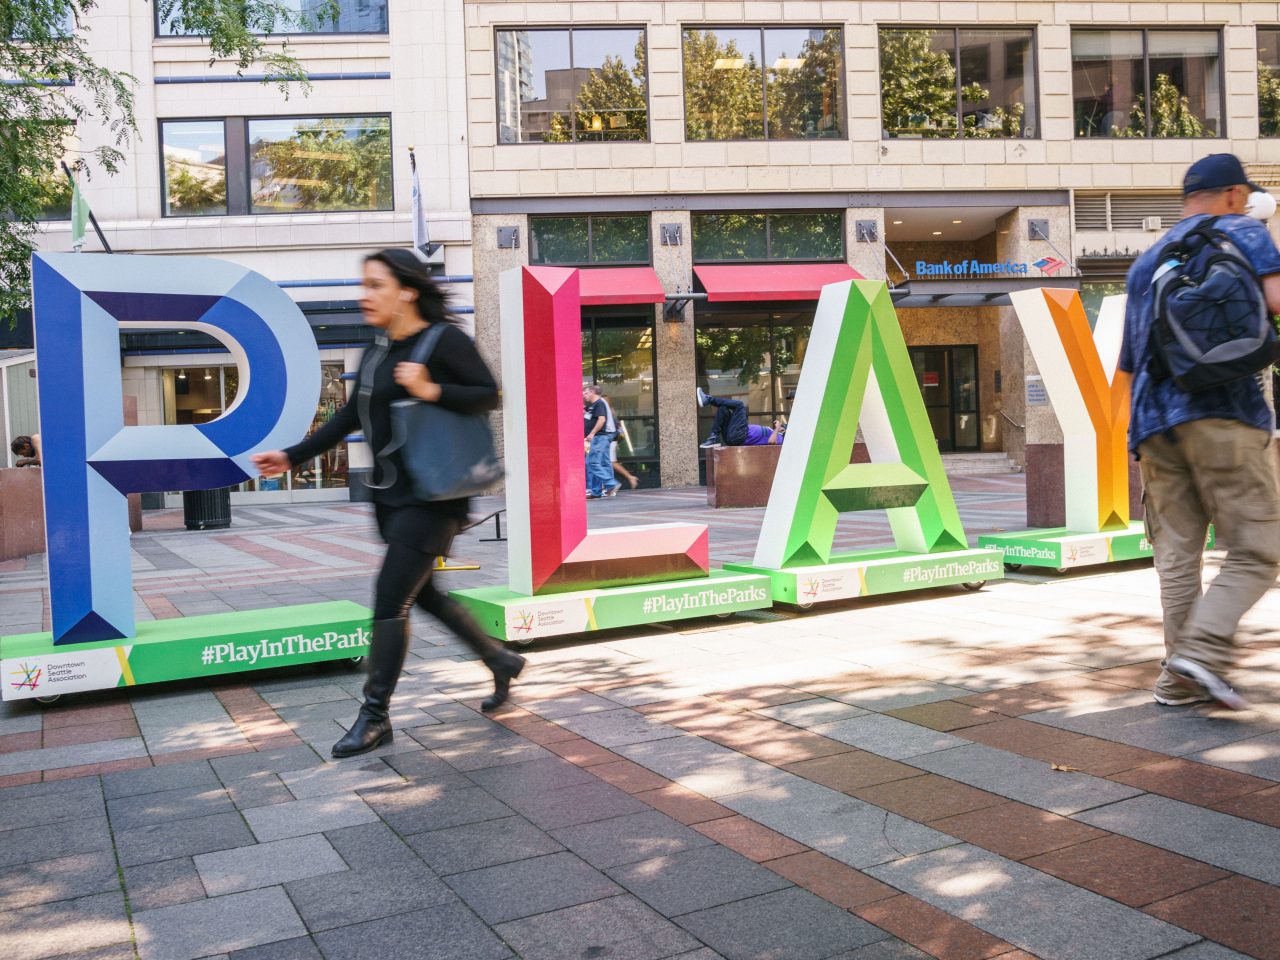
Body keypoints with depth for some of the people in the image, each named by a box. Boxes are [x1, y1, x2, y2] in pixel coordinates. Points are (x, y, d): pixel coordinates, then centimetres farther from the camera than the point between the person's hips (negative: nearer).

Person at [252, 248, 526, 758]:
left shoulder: (443, 339, -11)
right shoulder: (377, 351, 11)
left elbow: (490, 394, -10)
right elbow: (350, 417, 16)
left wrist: (431, 390, -24)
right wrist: (291, 457, 13)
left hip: (430, 497, -8)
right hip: (390, 496, 8)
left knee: (390, 600, -8)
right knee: (422, 593, 17)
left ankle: (375, 717, 7)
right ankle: (501, 662, 36)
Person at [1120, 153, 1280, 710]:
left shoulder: (1144, 263, 25)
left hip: (1153, 422, 6)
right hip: (1223, 412, -6)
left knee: (1177, 554, 7)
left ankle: (1180, 677, 7)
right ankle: (1203, 650, -18)